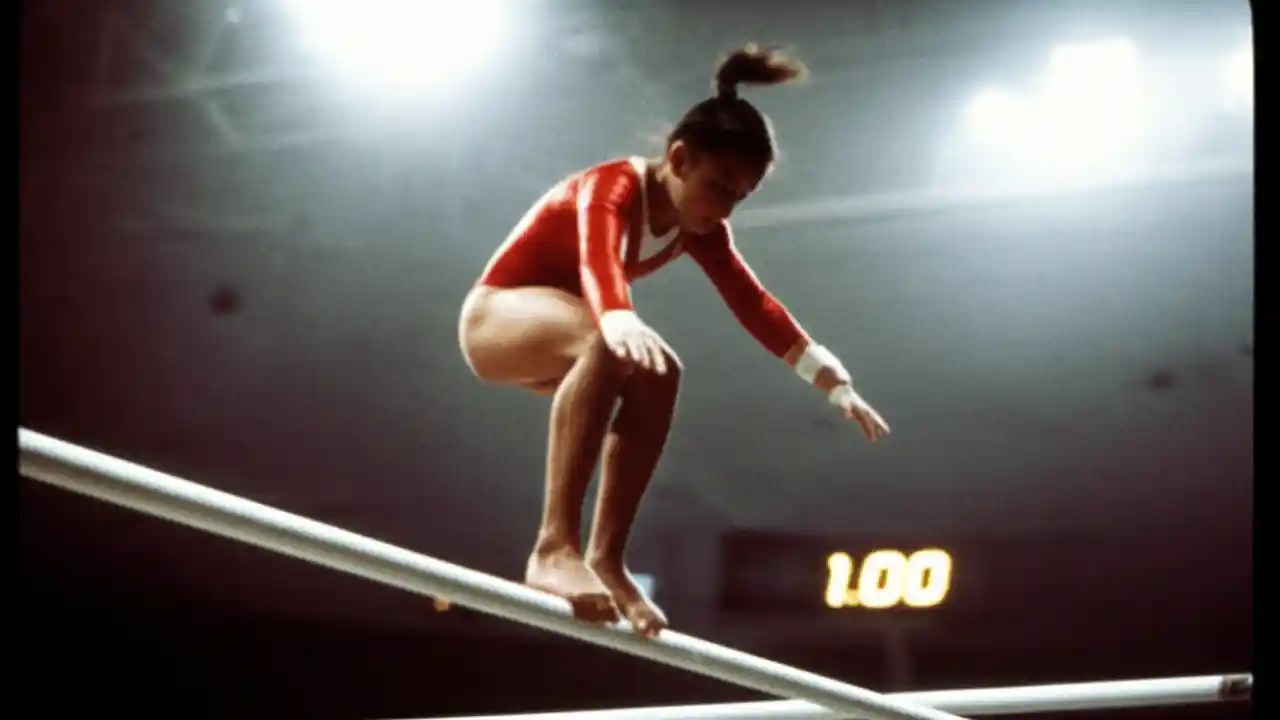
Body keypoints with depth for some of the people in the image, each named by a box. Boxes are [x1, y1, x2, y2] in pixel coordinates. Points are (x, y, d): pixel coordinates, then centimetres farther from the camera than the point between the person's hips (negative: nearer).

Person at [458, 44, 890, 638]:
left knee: (656, 374, -15)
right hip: (495, 317, -9)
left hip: (553, 340, 9)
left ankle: (605, 558, -13)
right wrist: (622, 323, -71)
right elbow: (598, 265, -49)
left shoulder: (700, 229, -2)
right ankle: (555, 548, -45)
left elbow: (755, 305, -4)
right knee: (612, 342, -37)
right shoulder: (611, 189, -28)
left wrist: (834, 383, -13)